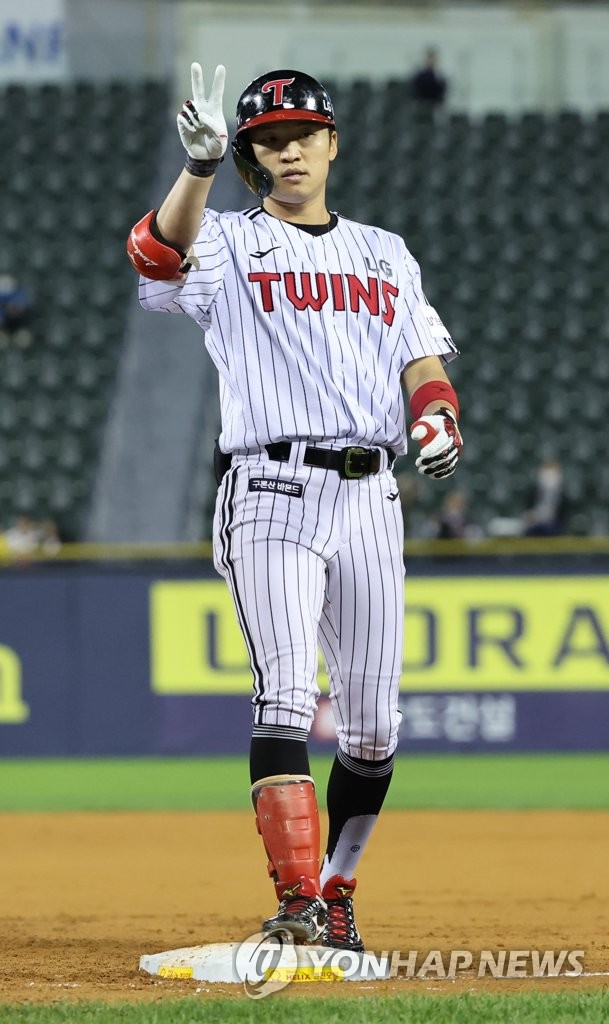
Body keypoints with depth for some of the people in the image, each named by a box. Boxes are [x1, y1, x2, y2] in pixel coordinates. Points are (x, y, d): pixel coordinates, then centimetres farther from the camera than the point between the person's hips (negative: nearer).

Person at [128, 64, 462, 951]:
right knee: (287, 691, -19)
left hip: (370, 498, 5)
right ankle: (296, 903, -25)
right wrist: (200, 166, -36)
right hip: (272, 493, -4)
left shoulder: (384, 254, 20)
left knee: (373, 720, 5)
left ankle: (335, 894, 20)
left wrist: (437, 417, -11)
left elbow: (422, 357, 13)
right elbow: (159, 252, -18)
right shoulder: (230, 245, 5)